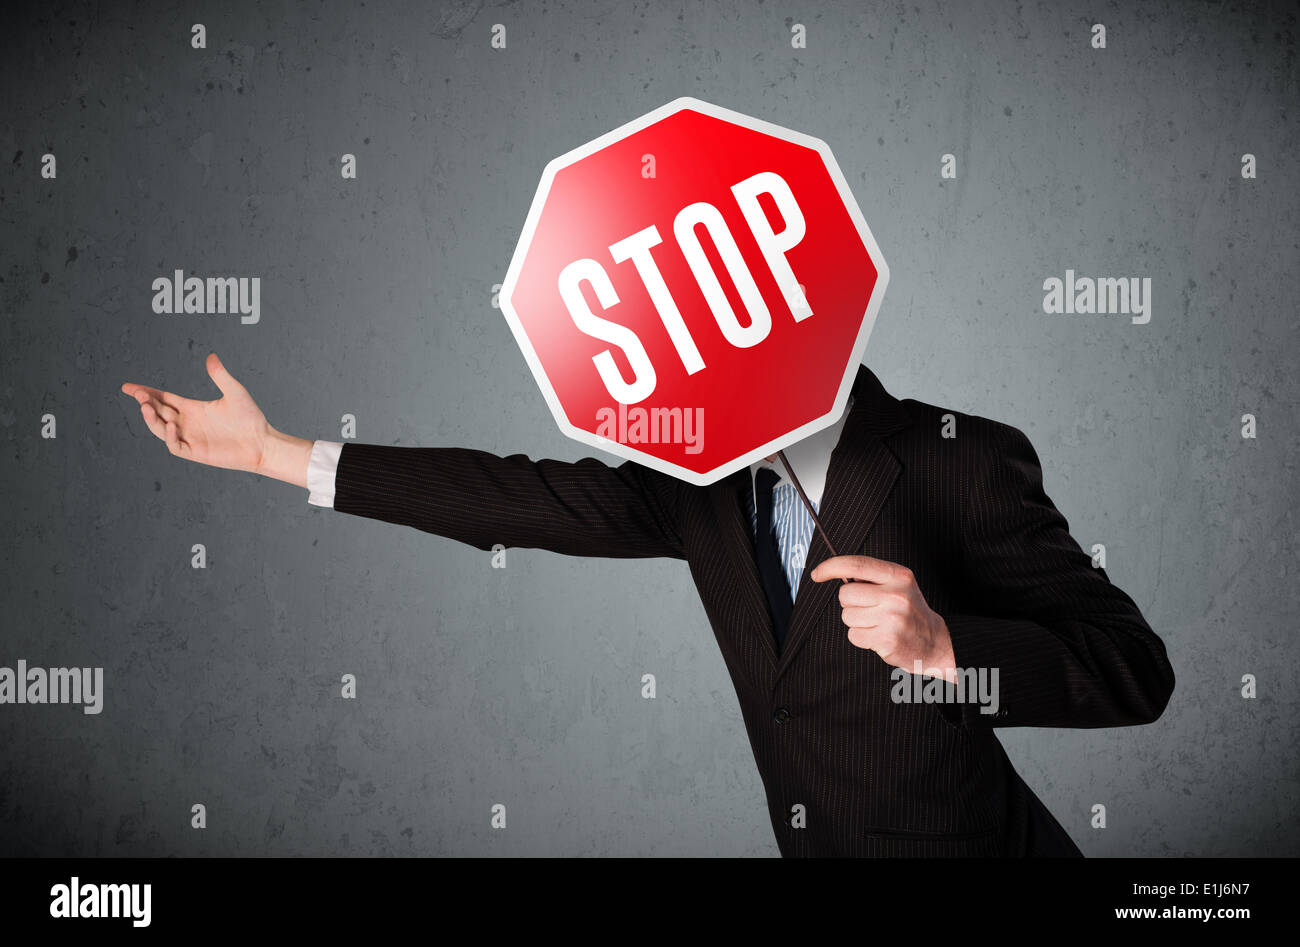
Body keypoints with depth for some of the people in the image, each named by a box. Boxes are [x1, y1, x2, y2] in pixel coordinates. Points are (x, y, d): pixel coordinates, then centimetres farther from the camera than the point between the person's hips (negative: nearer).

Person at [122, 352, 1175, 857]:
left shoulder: (963, 462, -17)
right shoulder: (712, 475, -1)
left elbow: (1134, 668, -18)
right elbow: (539, 499, -3)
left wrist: (942, 644, -36)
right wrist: (274, 452, -2)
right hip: (813, 838, 5)